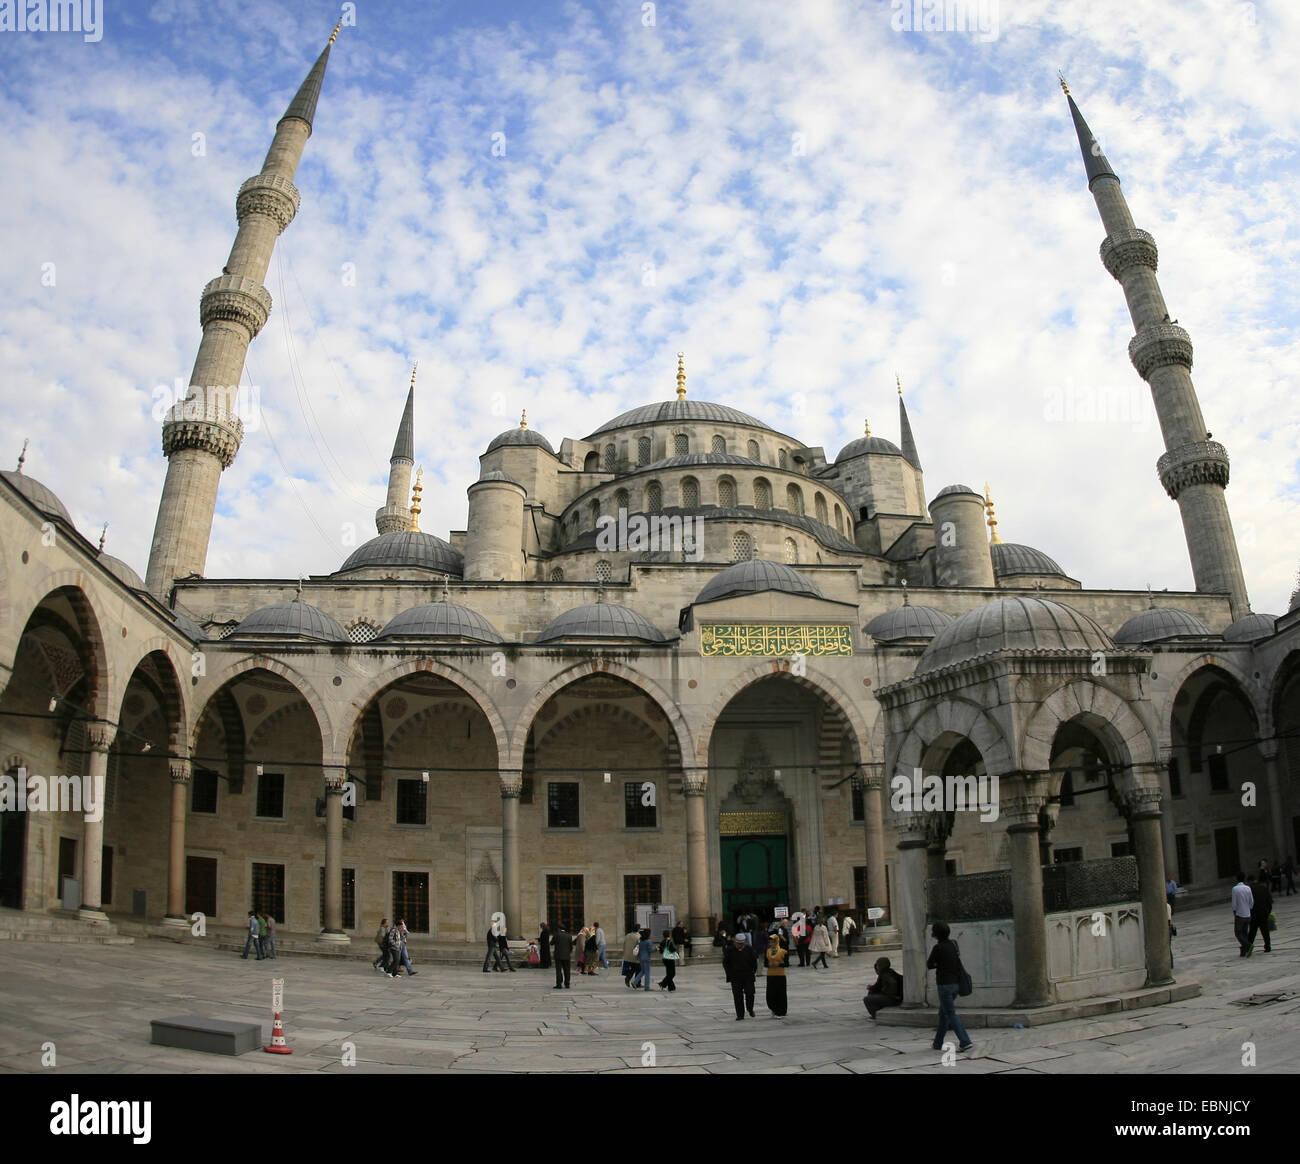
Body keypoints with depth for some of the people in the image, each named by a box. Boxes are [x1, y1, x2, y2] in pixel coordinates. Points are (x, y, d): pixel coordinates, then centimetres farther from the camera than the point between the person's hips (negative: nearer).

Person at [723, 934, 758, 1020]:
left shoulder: (749, 949, 2)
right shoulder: (730, 950, -2)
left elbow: (754, 961, 12)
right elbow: (725, 963, 5)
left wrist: (753, 971, 4)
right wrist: (730, 973, 0)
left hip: (748, 976, 1)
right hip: (735, 977, 0)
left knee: (750, 993, -5)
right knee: (737, 996, -1)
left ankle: (750, 1009, 22)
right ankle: (740, 1015, 8)